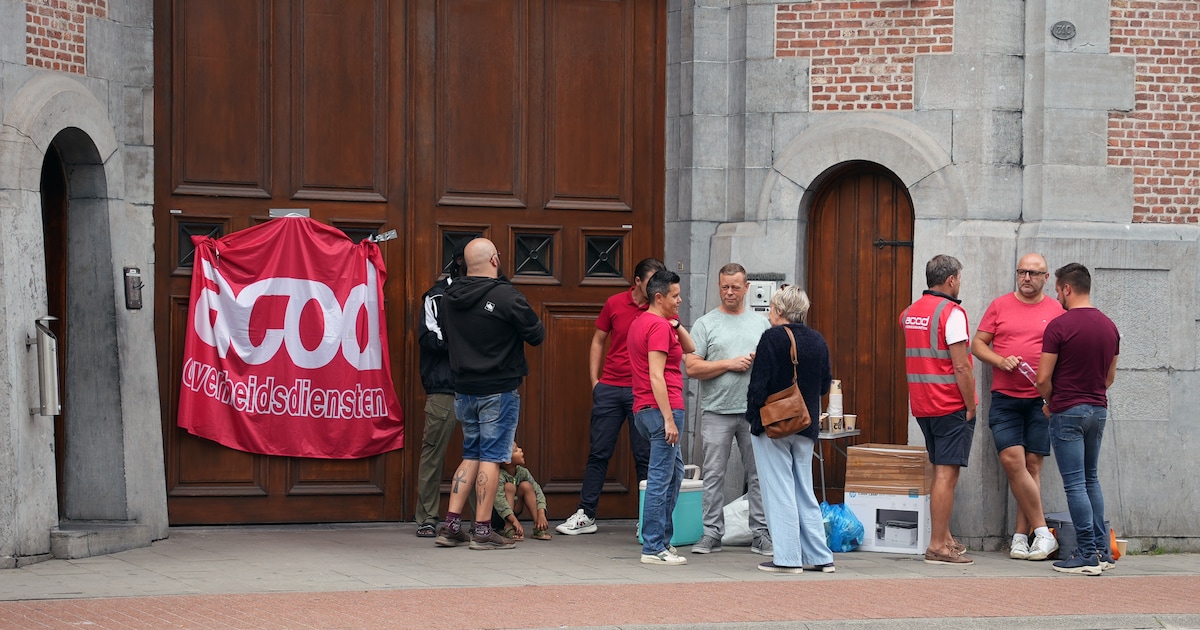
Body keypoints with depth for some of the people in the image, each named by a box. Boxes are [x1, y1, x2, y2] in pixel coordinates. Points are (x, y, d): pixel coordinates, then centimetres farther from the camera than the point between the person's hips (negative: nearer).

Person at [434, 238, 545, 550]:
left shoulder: (452, 296, 3)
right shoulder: (506, 296, -16)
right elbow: (537, 335, -8)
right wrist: (529, 319, 11)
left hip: (463, 389, 6)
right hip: (498, 391, -6)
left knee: (471, 455, 16)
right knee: (491, 457, -1)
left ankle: (450, 525, 11)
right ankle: (483, 531, 0)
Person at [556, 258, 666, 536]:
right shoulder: (614, 304, 5)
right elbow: (598, 341, 13)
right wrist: (595, 380, 7)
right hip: (609, 388, 2)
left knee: (645, 456, 2)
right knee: (598, 452, 5)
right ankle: (586, 515, 10)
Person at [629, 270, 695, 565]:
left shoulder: (640, 322, 18)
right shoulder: (659, 326, -13)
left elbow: (690, 348, 22)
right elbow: (656, 376, -20)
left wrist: (676, 324, 7)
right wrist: (669, 419, -21)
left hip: (644, 410, 11)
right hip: (662, 408, -11)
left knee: (674, 474, 18)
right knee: (661, 479, -7)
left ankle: (663, 540, 22)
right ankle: (653, 549, -5)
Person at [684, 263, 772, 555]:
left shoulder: (762, 323, 13)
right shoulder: (705, 324, 4)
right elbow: (692, 367, -4)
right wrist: (729, 364, -11)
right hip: (717, 411, -2)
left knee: (758, 475, 3)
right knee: (713, 475, -1)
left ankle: (761, 534, 8)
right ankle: (712, 533, 5)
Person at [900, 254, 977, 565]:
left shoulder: (910, 312, 11)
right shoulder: (951, 312, -14)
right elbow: (961, 367, -17)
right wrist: (971, 407, -10)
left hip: (922, 405, 8)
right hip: (951, 405, -8)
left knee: (942, 472, 17)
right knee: (946, 474, -7)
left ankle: (945, 538, 21)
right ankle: (937, 546, -8)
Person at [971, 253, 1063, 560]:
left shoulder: (1056, 310, 7)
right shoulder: (1000, 306, 8)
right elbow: (977, 344, 9)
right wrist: (1001, 360, -9)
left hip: (1041, 400, 0)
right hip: (1005, 399, 0)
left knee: (1032, 464, 0)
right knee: (1012, 460, -11)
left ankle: (1021, 536, 6)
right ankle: (1042, 532, -5)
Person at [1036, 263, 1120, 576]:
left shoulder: (1059, 326, -15)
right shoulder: (1109, 326, 6)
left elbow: (1043, 379, -13)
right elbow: (1110, 376, 14)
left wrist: (1051, 403, 6)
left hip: (1068, 411, -7)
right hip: (1098, 409, 7)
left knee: (1075, 484, -3)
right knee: (1091, 480, 17)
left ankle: (1087, 555, -3)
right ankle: (1102, 550, 16)